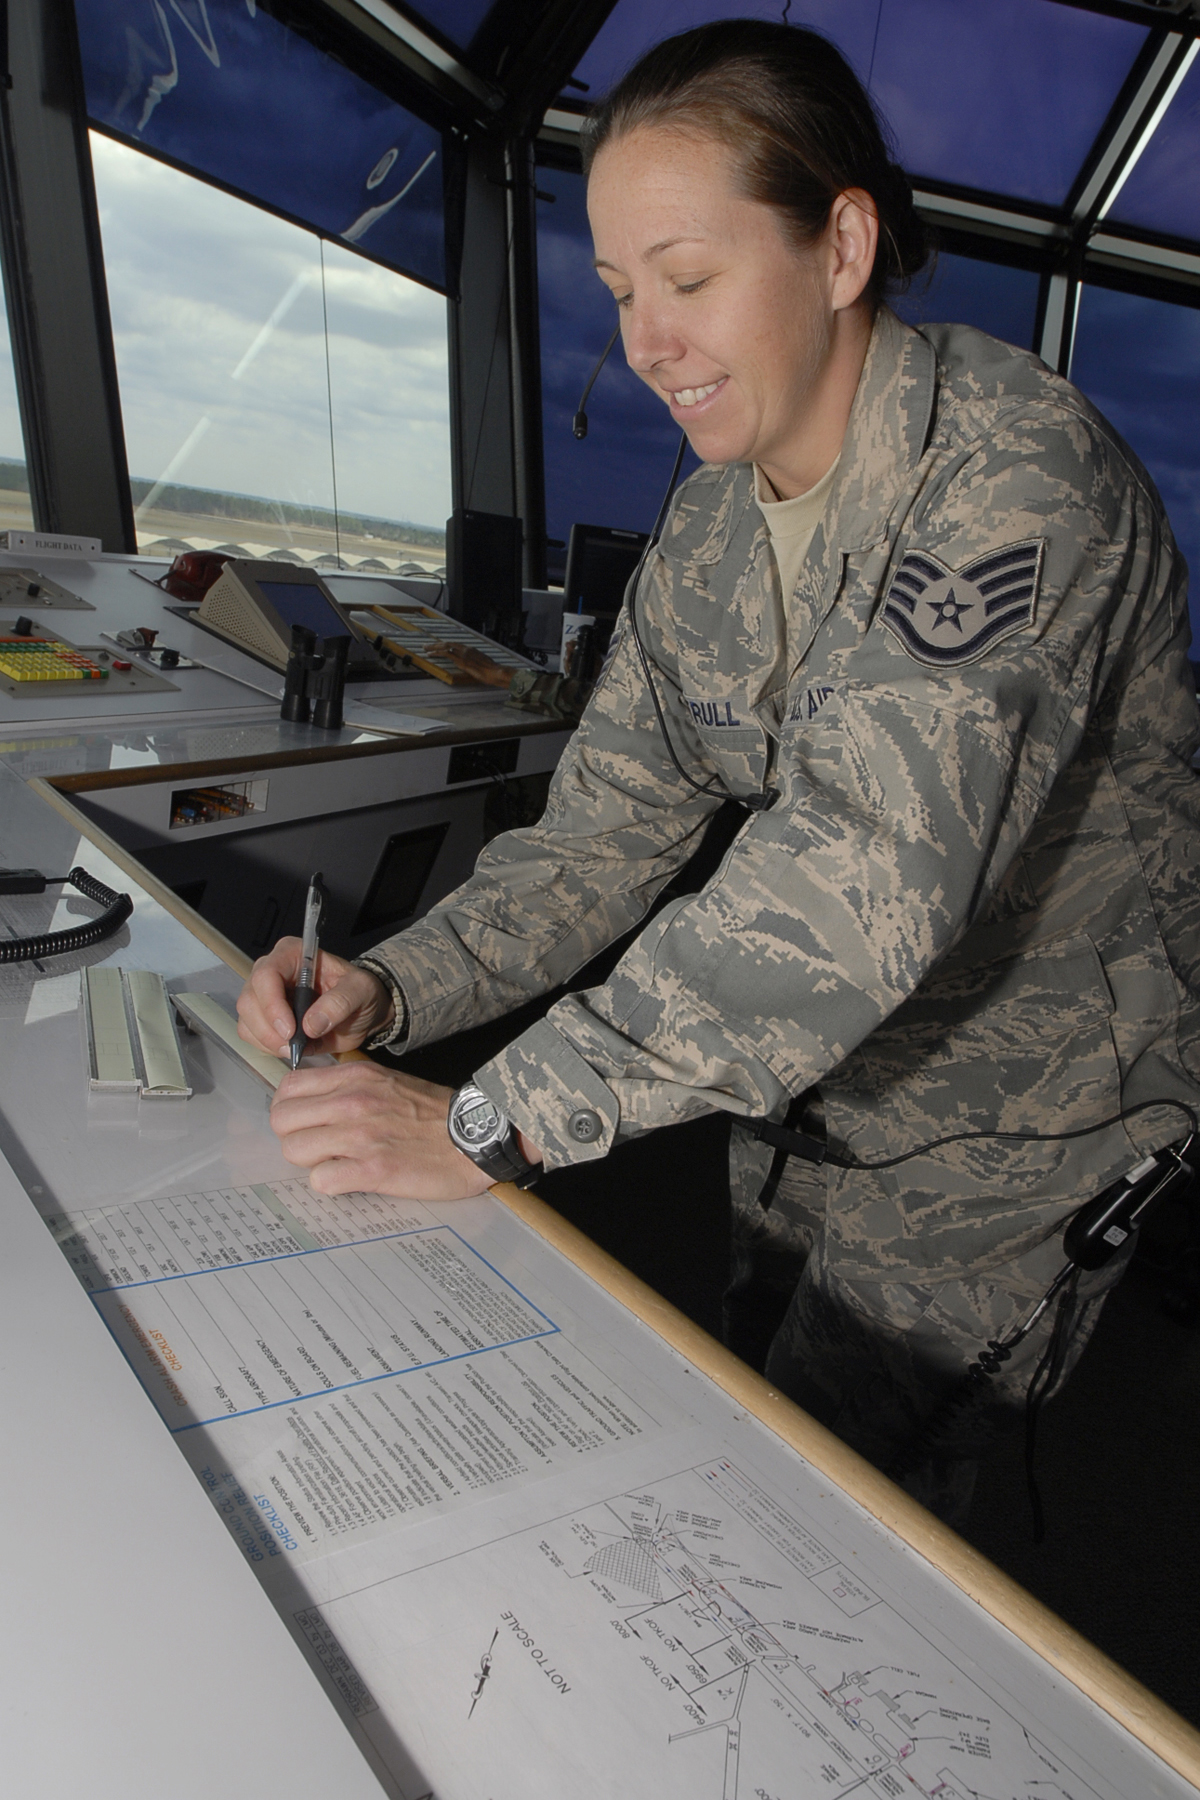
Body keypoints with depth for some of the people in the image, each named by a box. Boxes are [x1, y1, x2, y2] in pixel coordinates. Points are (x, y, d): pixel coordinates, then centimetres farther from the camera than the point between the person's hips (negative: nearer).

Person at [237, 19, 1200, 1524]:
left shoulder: (1011, 471, -26)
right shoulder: (709, 530, -1)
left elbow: (870, 866, -38)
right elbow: (606, 829, -2)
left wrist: (495, 1120, -37)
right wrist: (393, 988, -18)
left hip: (1012, 1131, -6)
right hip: (810, 1088, 7)